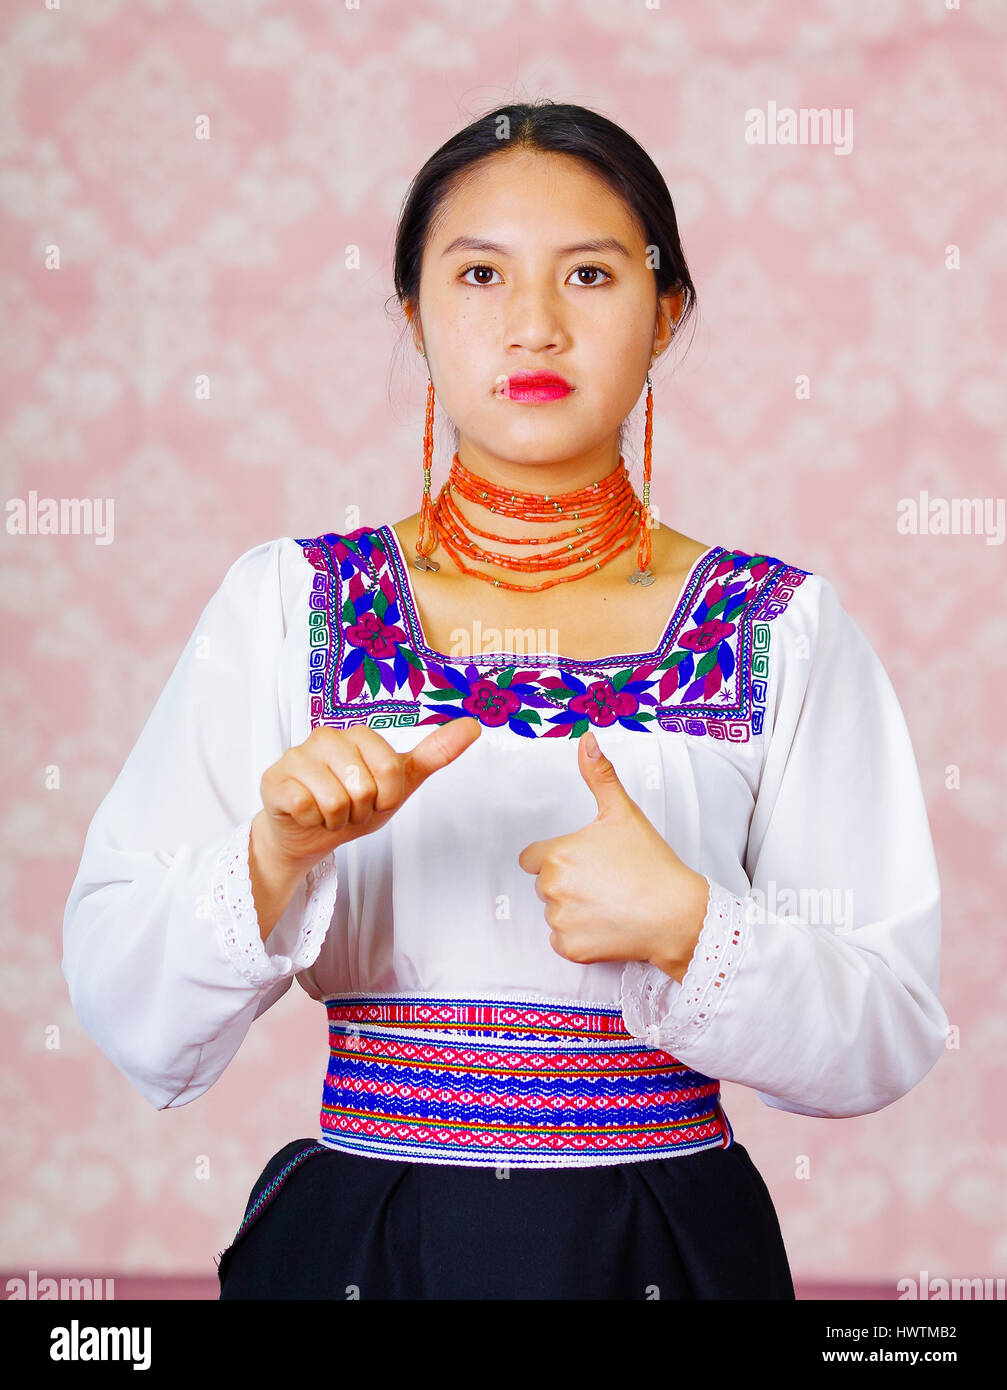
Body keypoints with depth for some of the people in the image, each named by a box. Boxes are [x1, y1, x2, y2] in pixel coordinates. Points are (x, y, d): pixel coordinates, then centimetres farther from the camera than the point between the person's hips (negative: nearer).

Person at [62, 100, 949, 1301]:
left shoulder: (782, 629, -2)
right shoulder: (285, 603, -2)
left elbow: (889, 1041, -4)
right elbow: (121, 1009, -5)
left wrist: (686, 925, -20)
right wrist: (275, 853, -23)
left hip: (669, 1244, 0)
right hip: (356, 1238, 0)